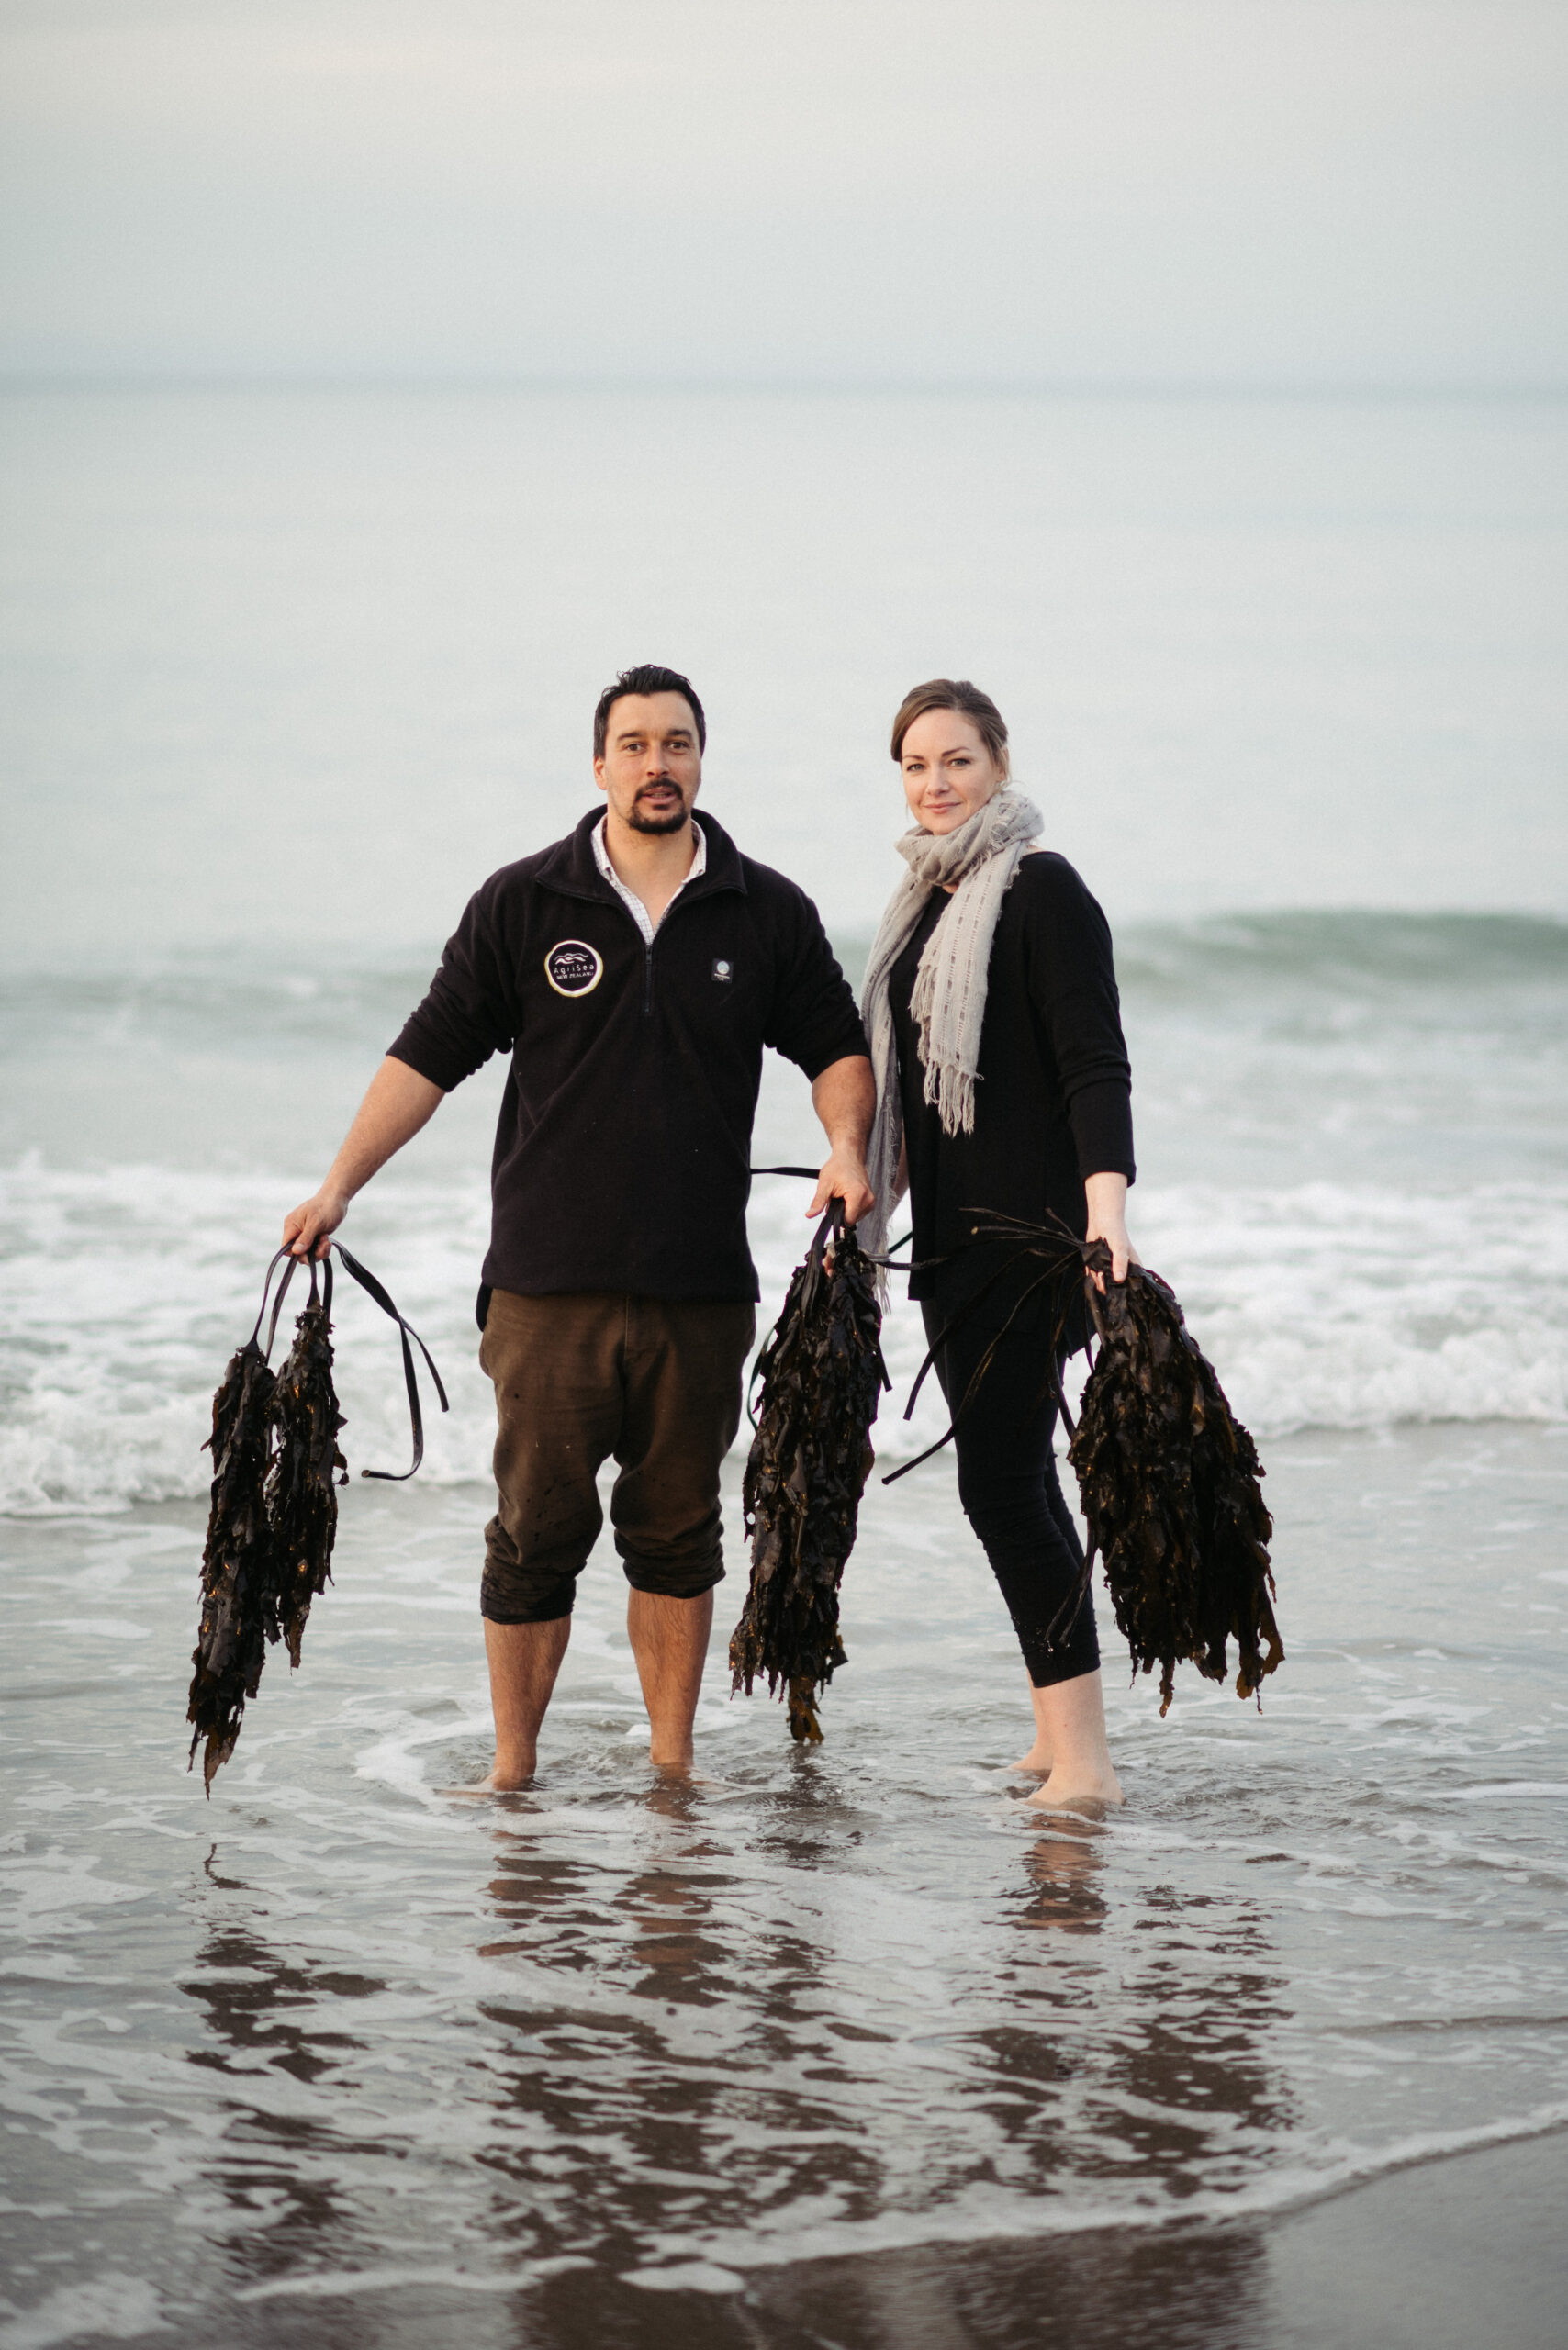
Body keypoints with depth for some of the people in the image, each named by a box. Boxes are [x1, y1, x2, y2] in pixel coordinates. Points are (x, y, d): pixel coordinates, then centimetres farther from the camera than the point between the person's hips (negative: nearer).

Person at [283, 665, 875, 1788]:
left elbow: (836, 1048, 14)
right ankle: (513, 1770, 8)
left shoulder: (766, 913, 5)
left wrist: (846, 1147, -6)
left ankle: (672, 1766, 17)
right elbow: (430, 1054, 4)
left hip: (703, 1285, 1)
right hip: (551, 1281, -1)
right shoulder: (522, 905, 2)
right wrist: (340, 1187, -2)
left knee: (677, 1533, 9)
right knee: (537, 1531, -1)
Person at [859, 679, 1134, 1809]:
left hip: (1033, 1230, -9)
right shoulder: (926, 898, 15)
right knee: (1013, 1473, 11)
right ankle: (1057, 1734, 17)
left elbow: (1096, 1063, -19)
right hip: (954, 1231, 9)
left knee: (1002, 1480, -14)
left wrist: (1107, 1204, -30)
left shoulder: (1043, 889, -10)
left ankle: (1085, 1759, -14)